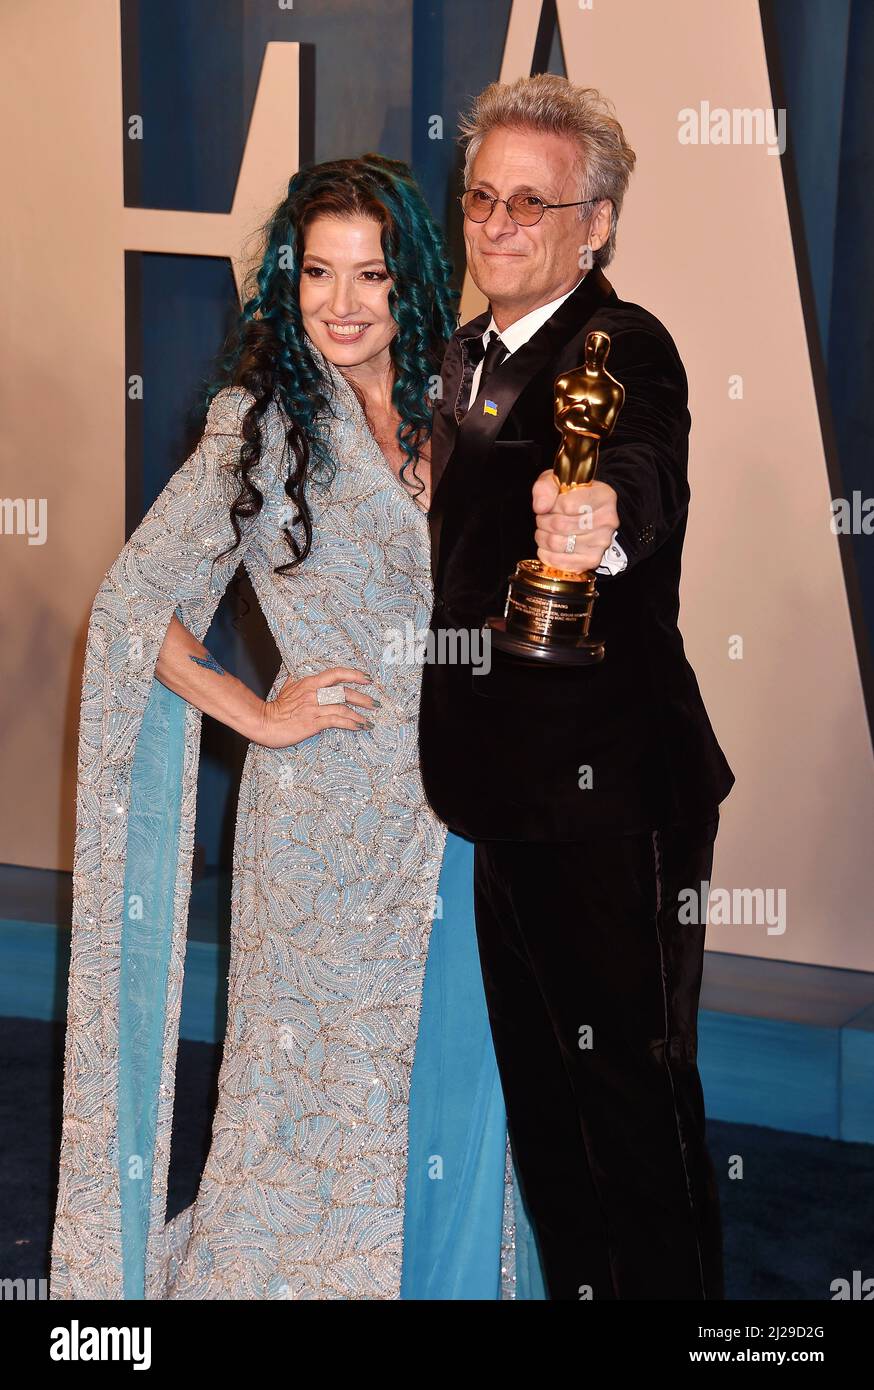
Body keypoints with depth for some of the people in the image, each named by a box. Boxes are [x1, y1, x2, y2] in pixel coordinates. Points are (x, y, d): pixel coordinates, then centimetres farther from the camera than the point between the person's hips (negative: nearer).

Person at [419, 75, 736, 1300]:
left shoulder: (625, 347, -17)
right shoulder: (467, 355, 10)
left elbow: (650, 470, -39)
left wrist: (600, 515, -61)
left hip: (610, 791, -9)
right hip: (511, 787, 9)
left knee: (634, 1090, 3)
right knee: (540, 1090, 21)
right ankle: (574, 1287, 38)